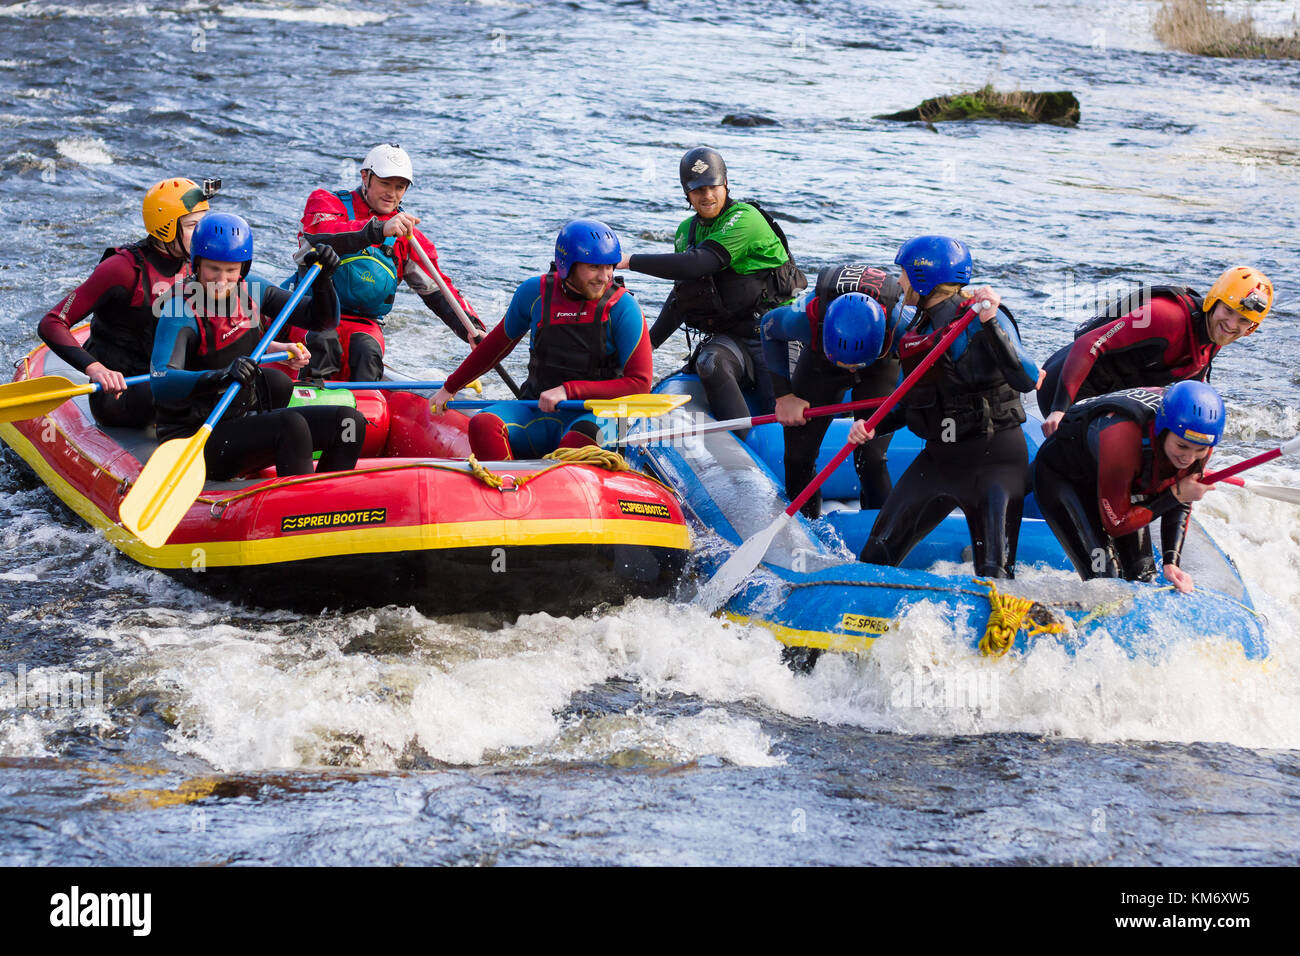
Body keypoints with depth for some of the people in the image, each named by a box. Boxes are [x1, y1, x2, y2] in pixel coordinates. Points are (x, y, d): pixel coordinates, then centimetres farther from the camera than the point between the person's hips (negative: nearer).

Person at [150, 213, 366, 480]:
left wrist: (322, 279, -11)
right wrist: (222, 377, -45)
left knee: (350, 422, -6)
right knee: (290, 425, -31)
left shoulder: (250, 290, 4)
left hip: (246, 422, 8)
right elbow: (161, 384, -31)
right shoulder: (181, 311, -16)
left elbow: (324, 320, 8)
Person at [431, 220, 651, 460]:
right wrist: (451, 387, 28)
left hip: (592, 417, -4)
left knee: (580, 441, -39)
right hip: (538, 414, 4)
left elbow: (640, 383, -10)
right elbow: (499, 343, 19)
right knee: (483, 424, -27)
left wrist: (569, 390, -18)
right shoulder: (535, 292, 2)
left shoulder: (622, 307, -8)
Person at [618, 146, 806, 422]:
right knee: (709, 363, -32)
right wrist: (648, 343, 18)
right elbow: (681, 297, 25)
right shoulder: (687, 231, 12)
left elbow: (698, 265, -25)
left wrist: (630, 261, -22)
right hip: (731, 338, 5)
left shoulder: (745, 219, -13)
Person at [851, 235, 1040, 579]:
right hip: (938, 457, 7)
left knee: (995, 572, -9)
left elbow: (1028, 380, -29)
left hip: (993, 459, -7)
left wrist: (991, 324, -37)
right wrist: (873, 428, -2)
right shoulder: (918, 329, 7)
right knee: (878, 552, 10)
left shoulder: (982, 320, -16)